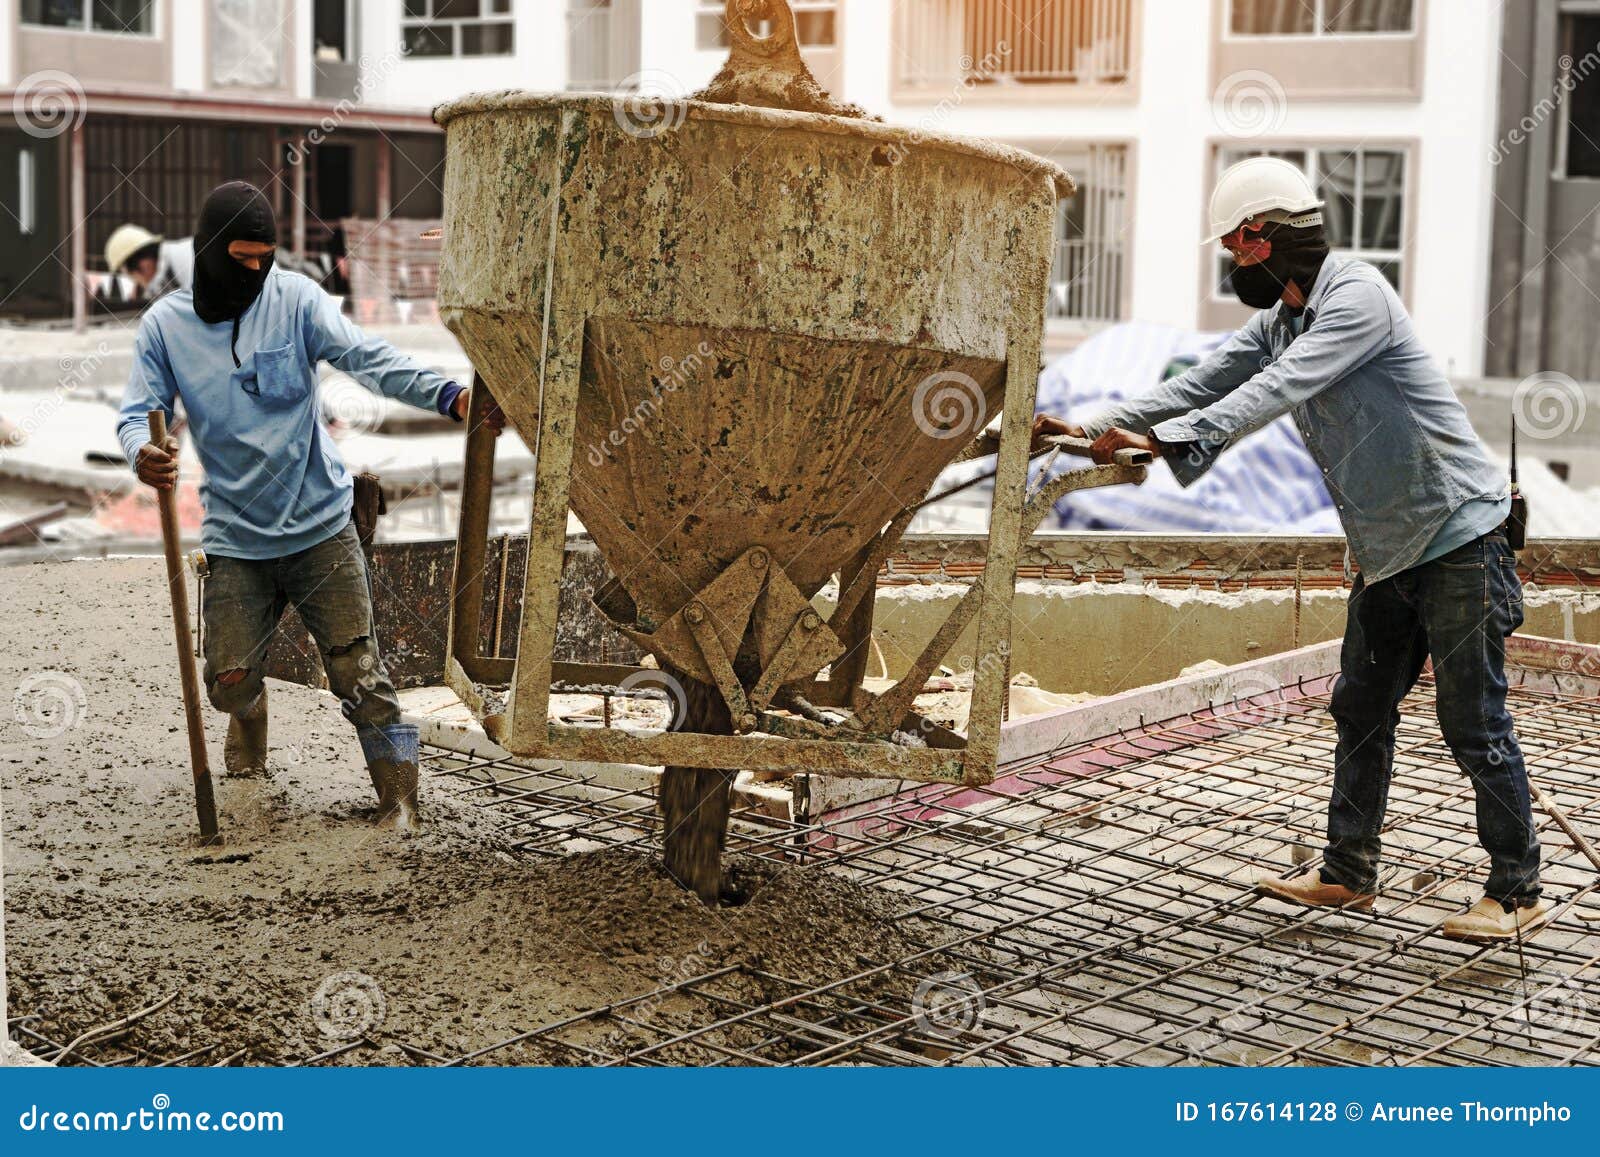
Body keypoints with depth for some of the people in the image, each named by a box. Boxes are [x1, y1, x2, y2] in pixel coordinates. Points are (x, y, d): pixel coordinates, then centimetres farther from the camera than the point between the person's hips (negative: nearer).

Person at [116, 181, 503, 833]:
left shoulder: (294, 299, -5)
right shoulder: (164, 325, 1)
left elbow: (368, 358, -18)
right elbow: (138, 411, -3)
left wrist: (449, 397, -35)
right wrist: (142, 454, -29)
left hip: (320, 526, -2)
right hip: (235, 537, 2)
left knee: (357, 670, -7)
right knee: (228, 682, 1)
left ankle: (398, 794, 5)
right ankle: (251, 708, 38)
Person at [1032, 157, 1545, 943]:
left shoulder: (1357, 296, -19)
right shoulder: (1276, 324, 10)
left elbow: (1276, 392, -29)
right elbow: (1203, 386, 11)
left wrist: (1162, 440, -34)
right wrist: (1093, 428, 4)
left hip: (1458, 537, -9)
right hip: (1388, 552, 9)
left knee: (1473, 723, -3)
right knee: (1361, 710, 13)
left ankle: (1518, 893, 8)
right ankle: (1347, 873, 24)